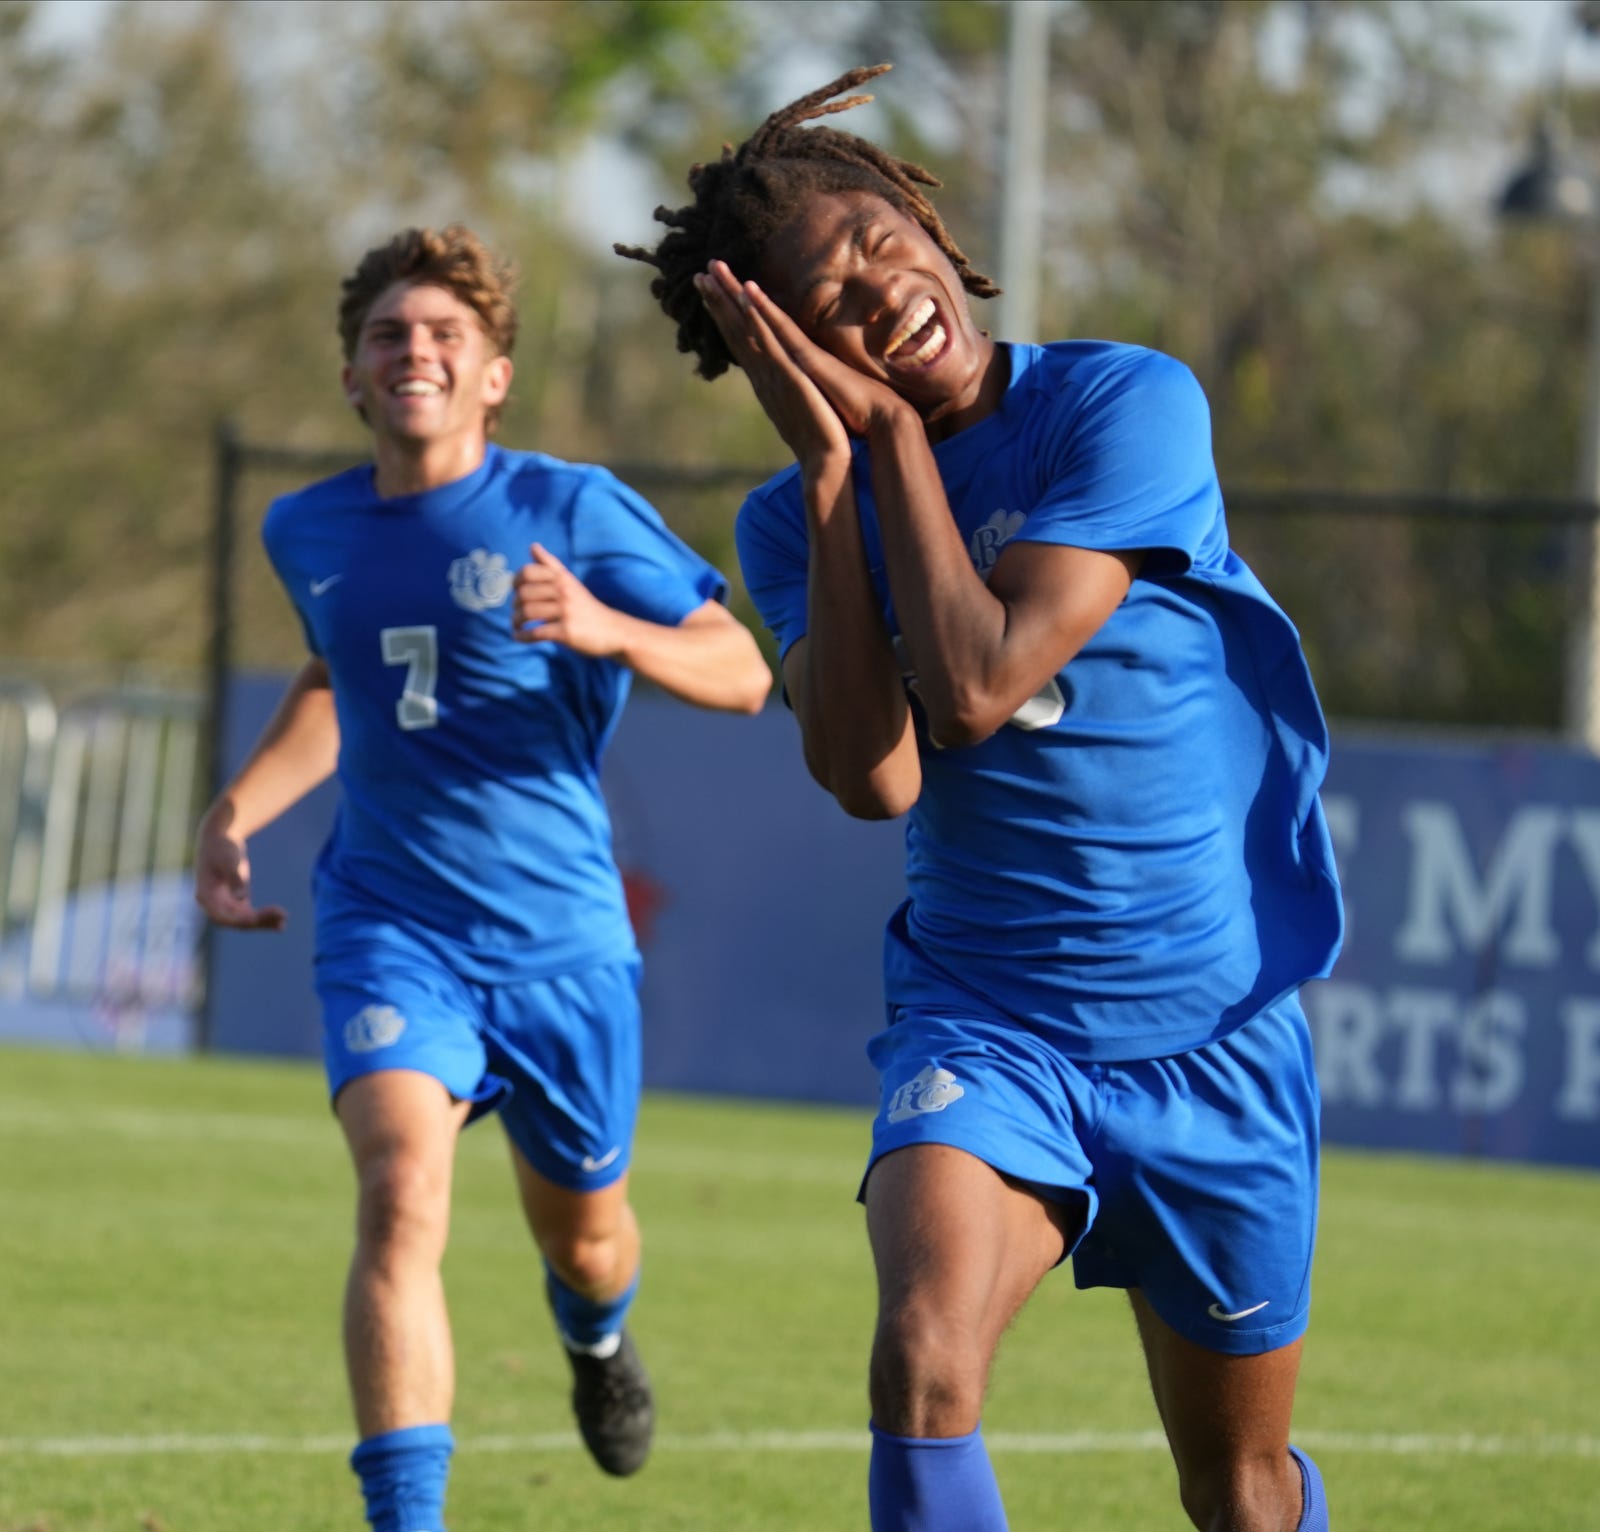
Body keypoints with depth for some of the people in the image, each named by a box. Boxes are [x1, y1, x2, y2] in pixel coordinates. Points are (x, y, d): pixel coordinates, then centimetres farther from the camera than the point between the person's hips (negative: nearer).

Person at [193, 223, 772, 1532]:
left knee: (583, 1233, 17)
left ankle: (596, 1330, 56)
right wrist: (234, 812, 15)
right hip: (390, 923, 1)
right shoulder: (308, 533, 6)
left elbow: (742, 674, -9)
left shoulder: (574, 510, -8)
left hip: (560, 934, -1)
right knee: (402, 1195, -24)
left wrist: (607, 629, -27)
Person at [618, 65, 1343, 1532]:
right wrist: (829, 474, -18)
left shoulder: (1128, 404, -12)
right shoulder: (797, 518, 0)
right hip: (985, 1016, 1)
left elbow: (976, 687, -21)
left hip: (1217, 1034, -1)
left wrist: (894, 437, -15)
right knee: (923, 1361, -28)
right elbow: (875, 776, -17)